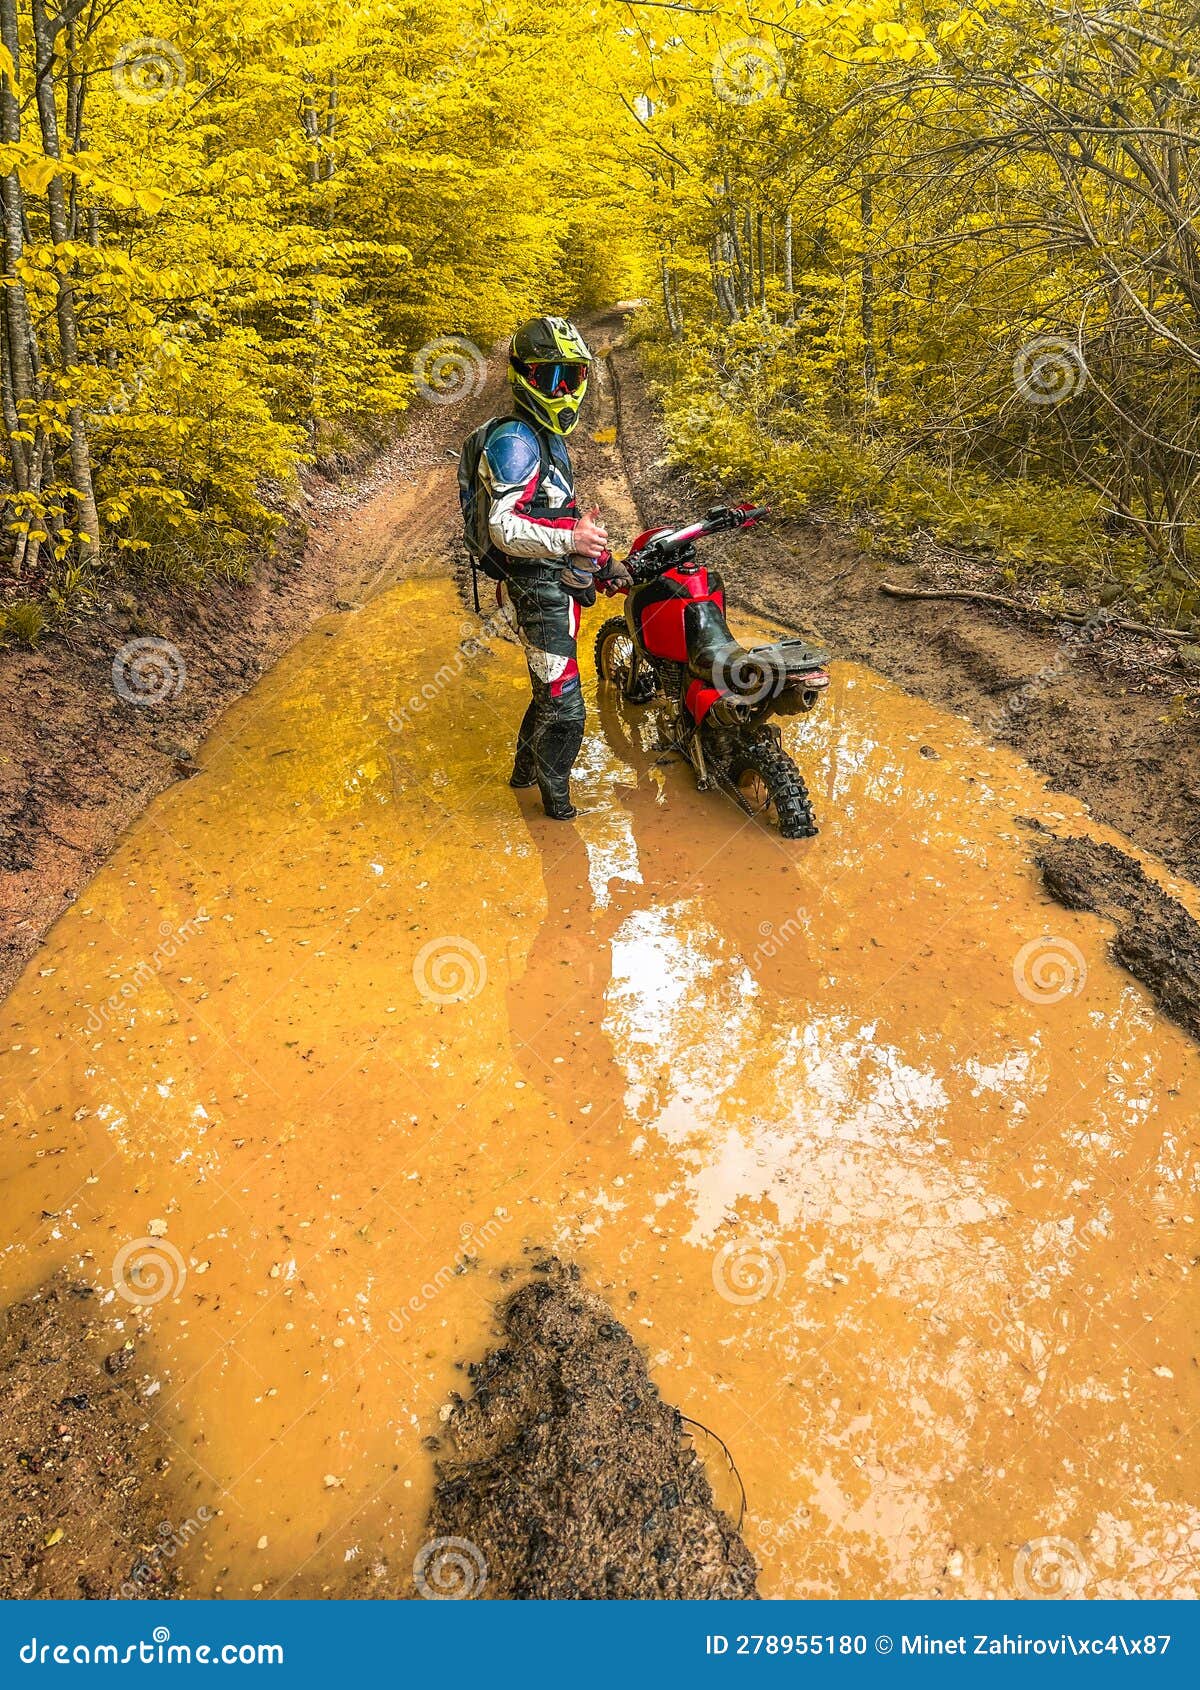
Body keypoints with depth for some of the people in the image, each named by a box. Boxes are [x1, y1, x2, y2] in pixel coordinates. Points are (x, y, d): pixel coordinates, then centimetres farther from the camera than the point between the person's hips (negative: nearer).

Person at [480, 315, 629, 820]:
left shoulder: (551, 437, 16)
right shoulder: (515, 441, -17)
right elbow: (503, 527, -27)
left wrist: (599, 557, 19)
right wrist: (569, 539, -37)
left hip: (561, 584, 10)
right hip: (539, 590, -10)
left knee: (550, 690, 23)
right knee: (563, 706, -5)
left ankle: (525, 768, 41)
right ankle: (555, 795, 14)